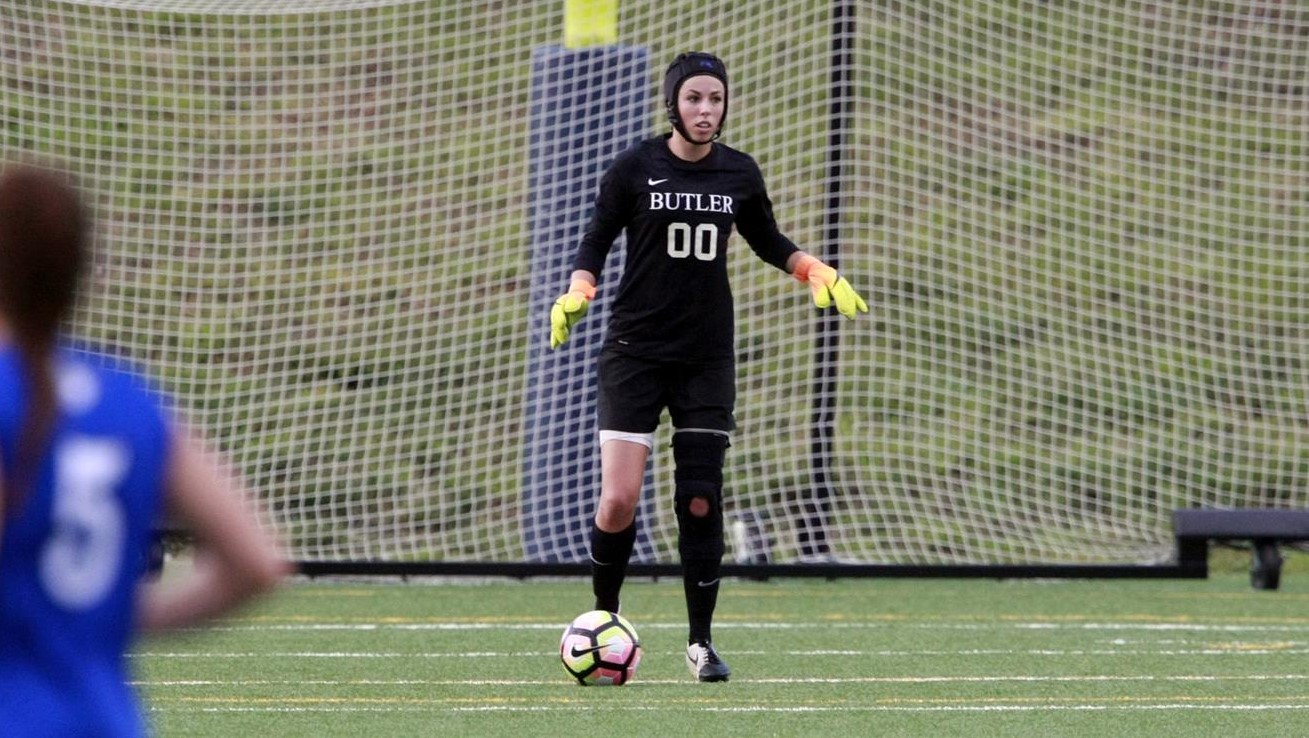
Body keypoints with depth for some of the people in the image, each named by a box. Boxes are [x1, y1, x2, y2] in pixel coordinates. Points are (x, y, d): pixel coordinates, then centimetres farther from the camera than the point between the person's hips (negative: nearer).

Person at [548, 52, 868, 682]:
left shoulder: (739, 174, 3)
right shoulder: (634, 168, -5)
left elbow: (768, 241, 19)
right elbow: (596, 241, 0)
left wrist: (819, 274, 2)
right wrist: (576, 294, -19)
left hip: (707, 357, 2)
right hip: (635, 352, -2)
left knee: (700, 501, -2)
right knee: (619, 499, -11)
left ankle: (701, 641, 9)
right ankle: (604, 621, 13)